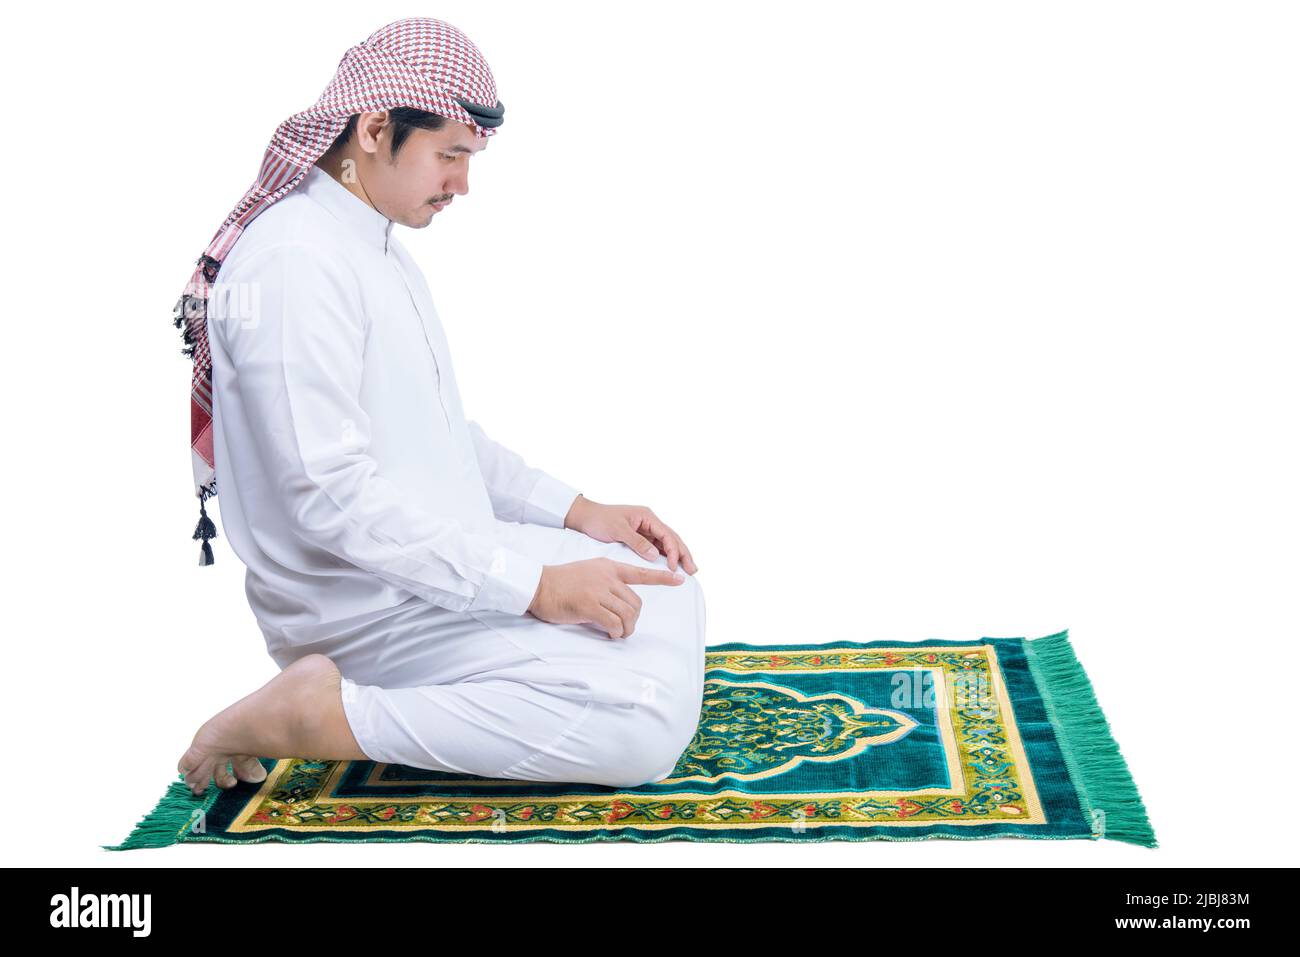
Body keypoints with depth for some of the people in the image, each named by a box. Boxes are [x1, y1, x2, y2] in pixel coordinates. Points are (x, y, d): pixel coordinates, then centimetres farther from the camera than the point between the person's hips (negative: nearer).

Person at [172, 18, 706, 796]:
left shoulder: (381, 248, 14)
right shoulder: (296, 260, -19)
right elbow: (331, 495, -25)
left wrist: (577, 512, 6)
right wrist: (532, 585, -25)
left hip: (444, 556, 10)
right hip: (363, 608, -10)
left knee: (668, 590, 16)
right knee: (648, 719, -22)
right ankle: (317, 715, -14)